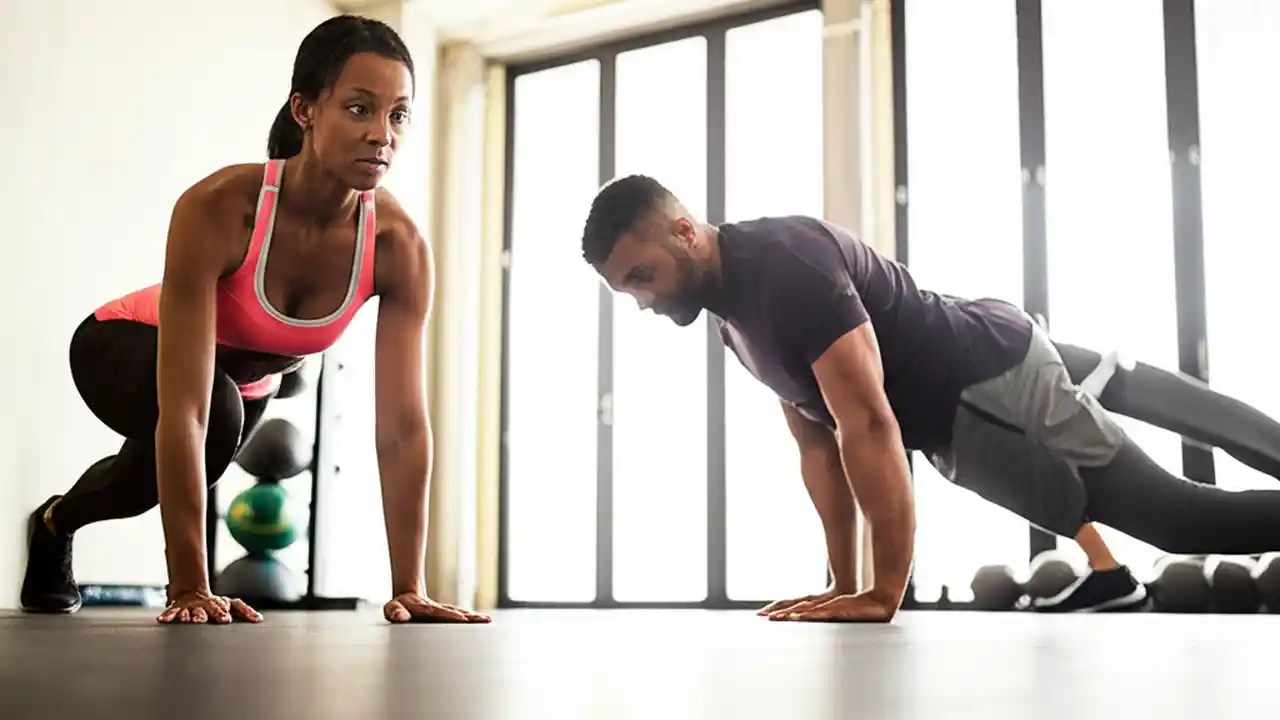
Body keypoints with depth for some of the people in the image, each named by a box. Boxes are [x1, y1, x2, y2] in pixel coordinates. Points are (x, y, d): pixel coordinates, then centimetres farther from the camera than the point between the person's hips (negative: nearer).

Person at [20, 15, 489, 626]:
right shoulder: (218, 208, -41)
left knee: (160, 480, 26)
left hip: (251, 376, 5)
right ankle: (55, 524, -2)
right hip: (125, 347, -5)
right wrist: (190, 587, -45)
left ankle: (58, 516, 64)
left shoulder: (400, 246, -31)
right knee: (215, 414, -35)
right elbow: (183, 411, -43)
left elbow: (403, 423, -29)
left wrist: (408, 586, -32)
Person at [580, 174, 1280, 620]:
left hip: (1001, 384, -10)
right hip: (959, 419, 10)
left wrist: (882, 594, -28)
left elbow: (868, 425, -31)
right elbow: (816, 442, 10)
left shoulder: (786, 267, -27)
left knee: (1180, 516, -9)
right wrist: (844, 584, 8)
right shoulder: (730, 309, 5)